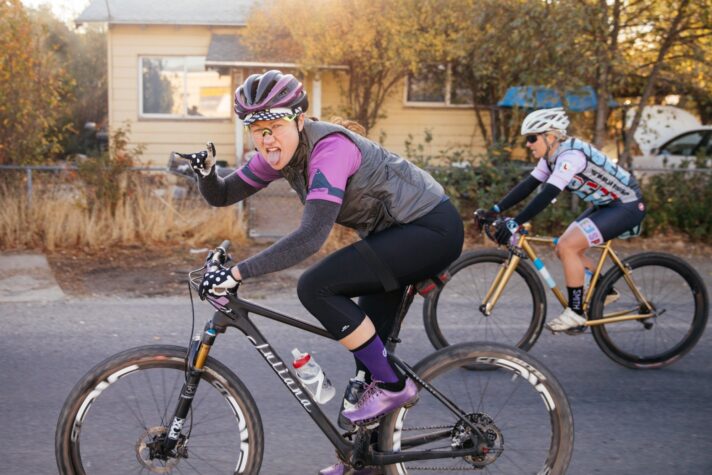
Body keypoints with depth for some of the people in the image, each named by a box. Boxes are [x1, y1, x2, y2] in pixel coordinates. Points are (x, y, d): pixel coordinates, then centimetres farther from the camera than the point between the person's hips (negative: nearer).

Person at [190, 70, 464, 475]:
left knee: (316, 287, -23)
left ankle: (393, 385, -8)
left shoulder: (329, 147, -27)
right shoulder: (281, 152, -2)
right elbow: (222, 196, 4)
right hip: (394, 231, 9)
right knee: (367, 347, 12)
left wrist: (238, 273, -37)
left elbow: (312, 236, -37)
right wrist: (206, 172, -18)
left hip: (432, 228, -9)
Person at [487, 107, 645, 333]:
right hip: (606, 204, 10)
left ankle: (575, 314, -11)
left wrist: (515, 223, -39)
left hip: (627, 206, -10)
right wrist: (496, 210, -6)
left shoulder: (570, 155, -26)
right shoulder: (551, 156, 2)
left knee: (568, 246, -19)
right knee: (564, 248, 6)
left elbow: (547, 195, -35)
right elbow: (527, 185, 1)